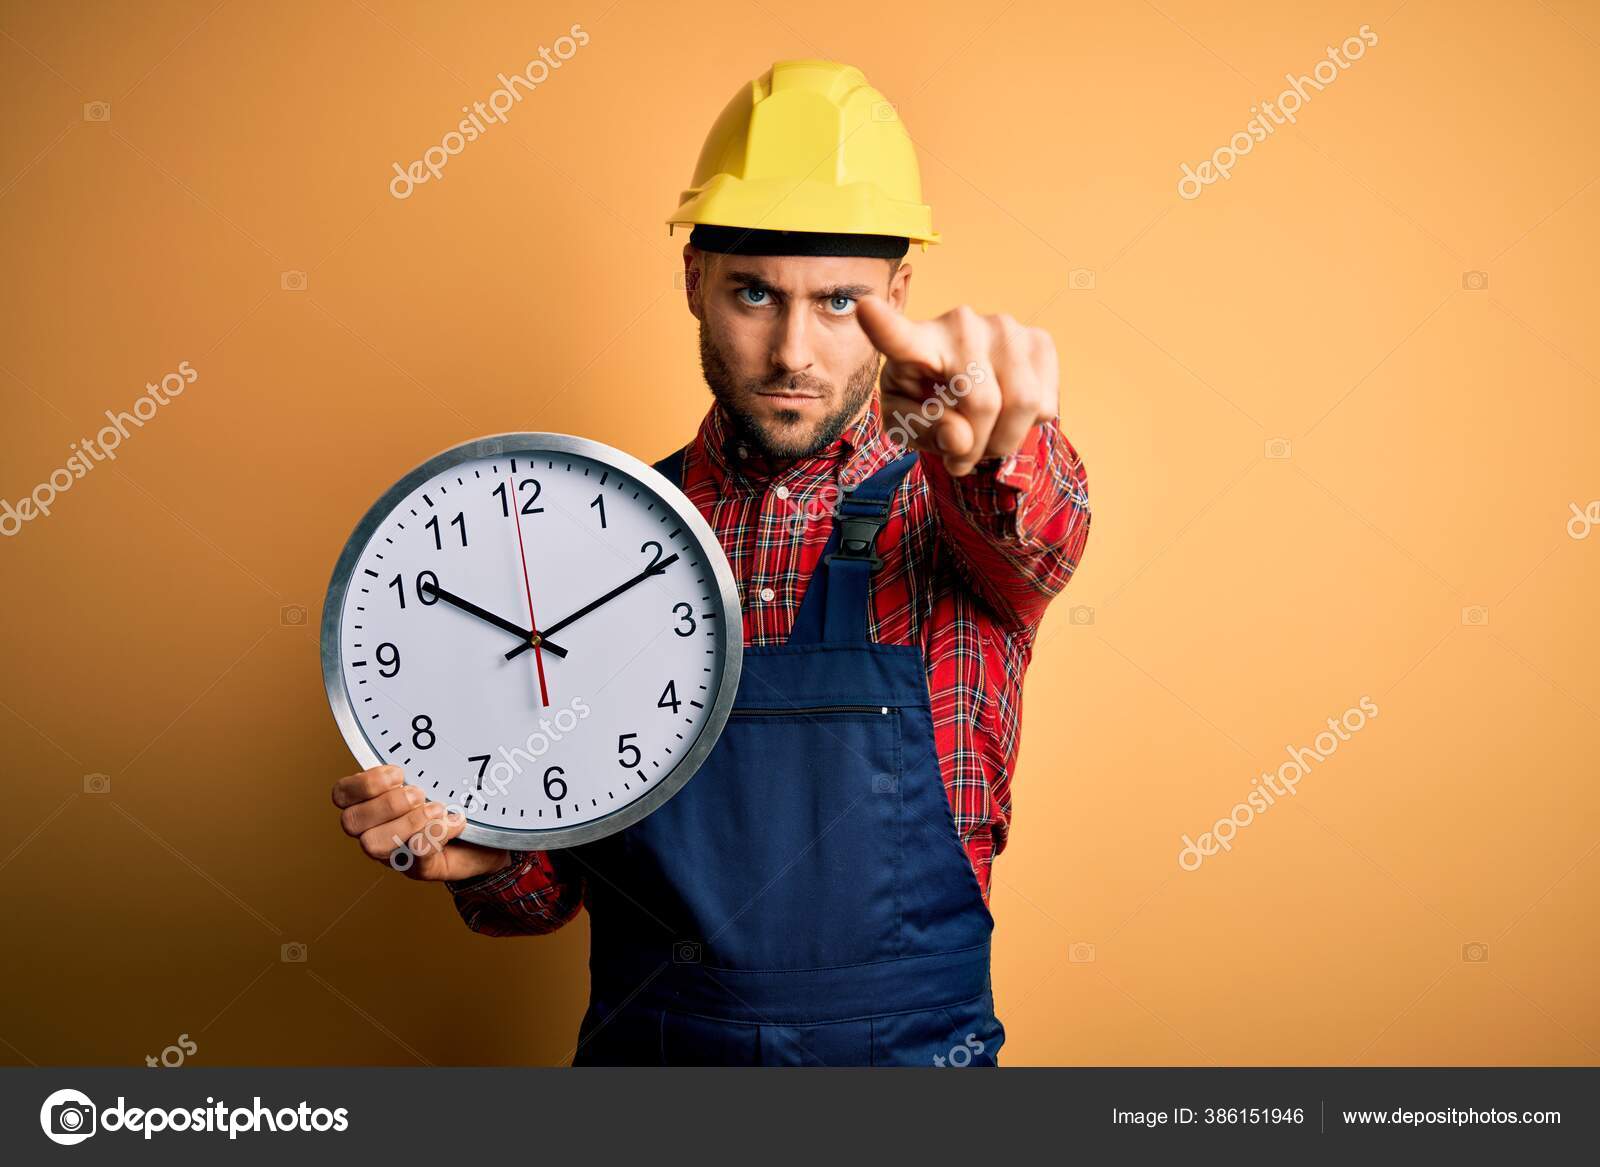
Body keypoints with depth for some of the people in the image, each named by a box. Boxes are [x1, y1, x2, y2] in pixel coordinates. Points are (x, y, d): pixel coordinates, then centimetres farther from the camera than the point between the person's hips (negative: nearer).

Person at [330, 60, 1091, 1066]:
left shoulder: (949, 510, -7)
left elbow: (1036, 534, -32)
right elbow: (552, 886, 4)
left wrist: (996, 448, -53)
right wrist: (482, 857, -17)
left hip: (908, 1043, -1)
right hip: (641, 1046, 2)